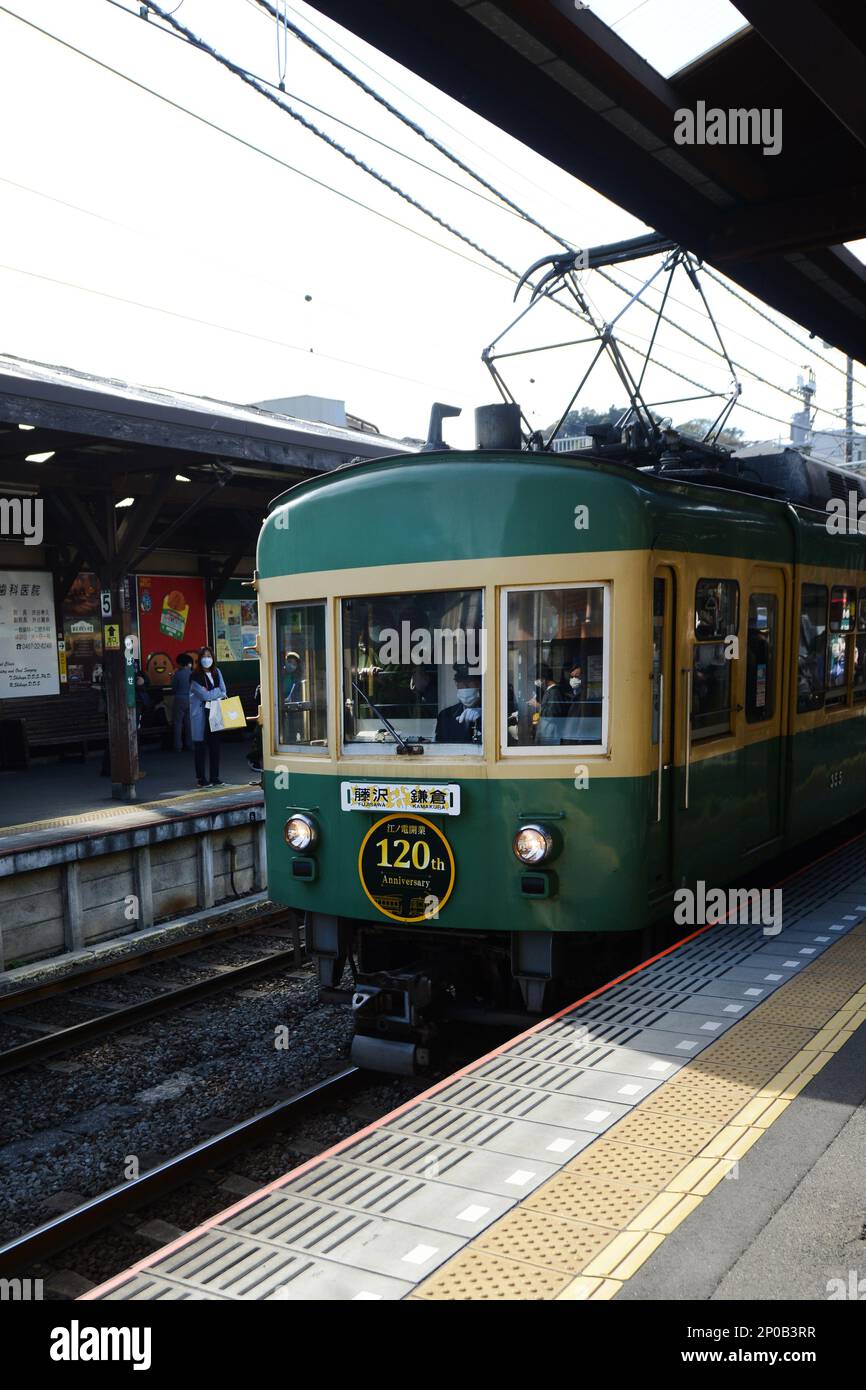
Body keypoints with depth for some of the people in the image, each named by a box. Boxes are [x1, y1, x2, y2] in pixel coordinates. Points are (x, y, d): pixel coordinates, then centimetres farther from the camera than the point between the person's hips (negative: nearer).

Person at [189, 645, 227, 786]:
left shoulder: (217, 672, 9)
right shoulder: (195, 676, -10)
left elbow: (223, 692, 9)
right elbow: (205, 695, -15)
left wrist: (211, 694, -8)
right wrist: (218, 692, -2)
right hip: (200, 713, -5)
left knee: (215, 744, 5)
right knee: (200, 745, -1)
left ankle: (214, 777, 12)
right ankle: (201, 778, 5)